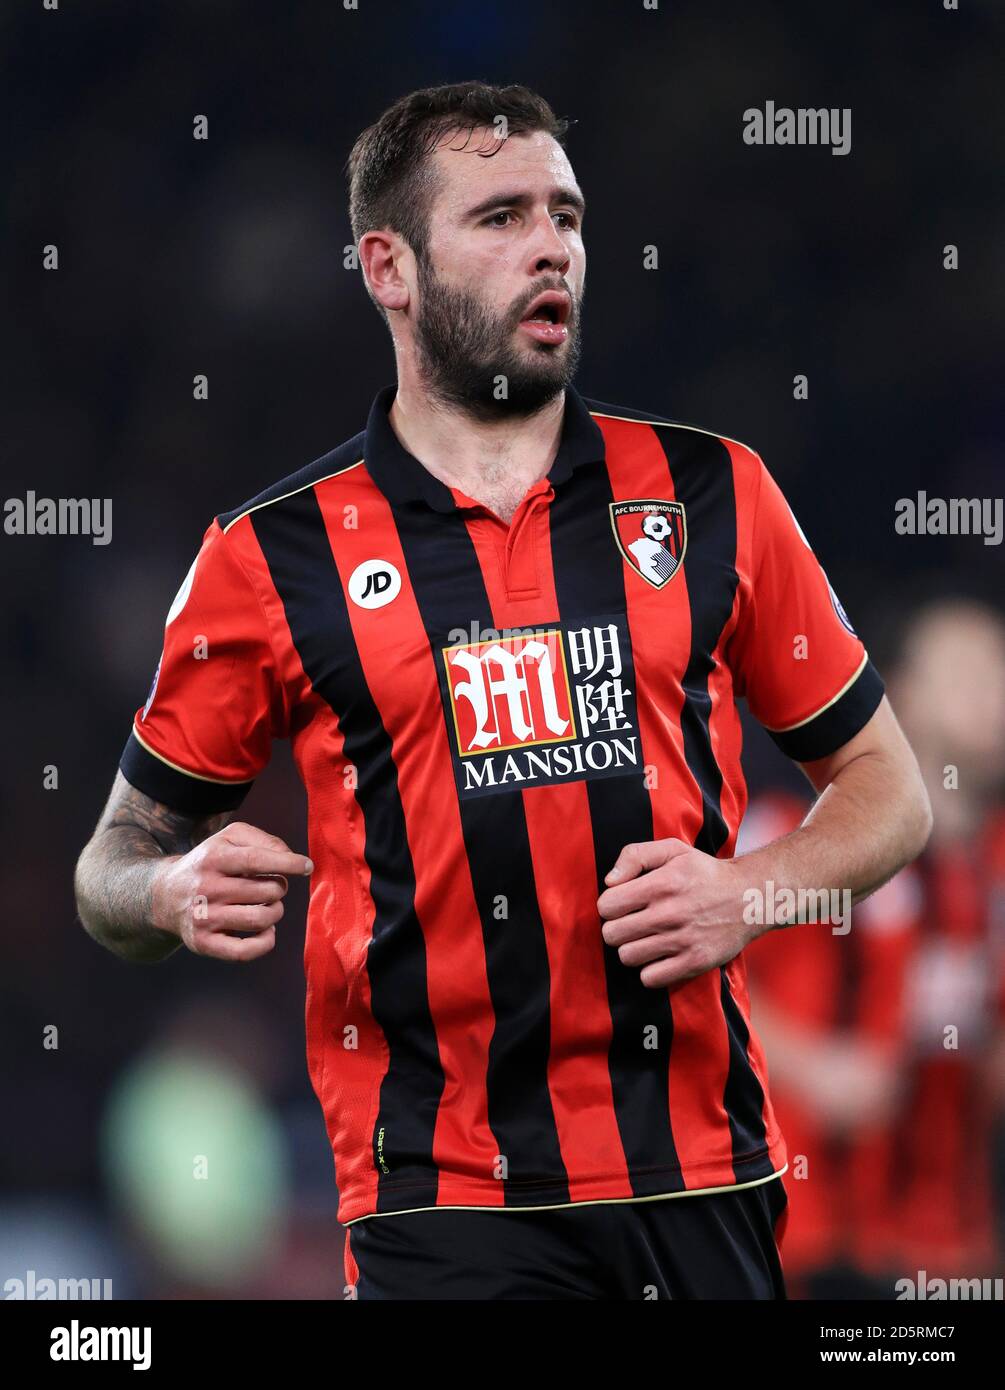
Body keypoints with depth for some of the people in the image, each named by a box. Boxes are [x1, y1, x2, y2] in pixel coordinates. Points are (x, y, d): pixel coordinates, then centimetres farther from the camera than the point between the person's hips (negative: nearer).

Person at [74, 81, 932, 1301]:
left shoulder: (711, 492, 7)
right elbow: (114, 869, 8)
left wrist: (751, 890, -6)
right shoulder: (275, 559, 1)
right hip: (444, 1194, -2)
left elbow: (884, 786, 14)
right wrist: (181, 894, -14)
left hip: (704, 1172, 2)